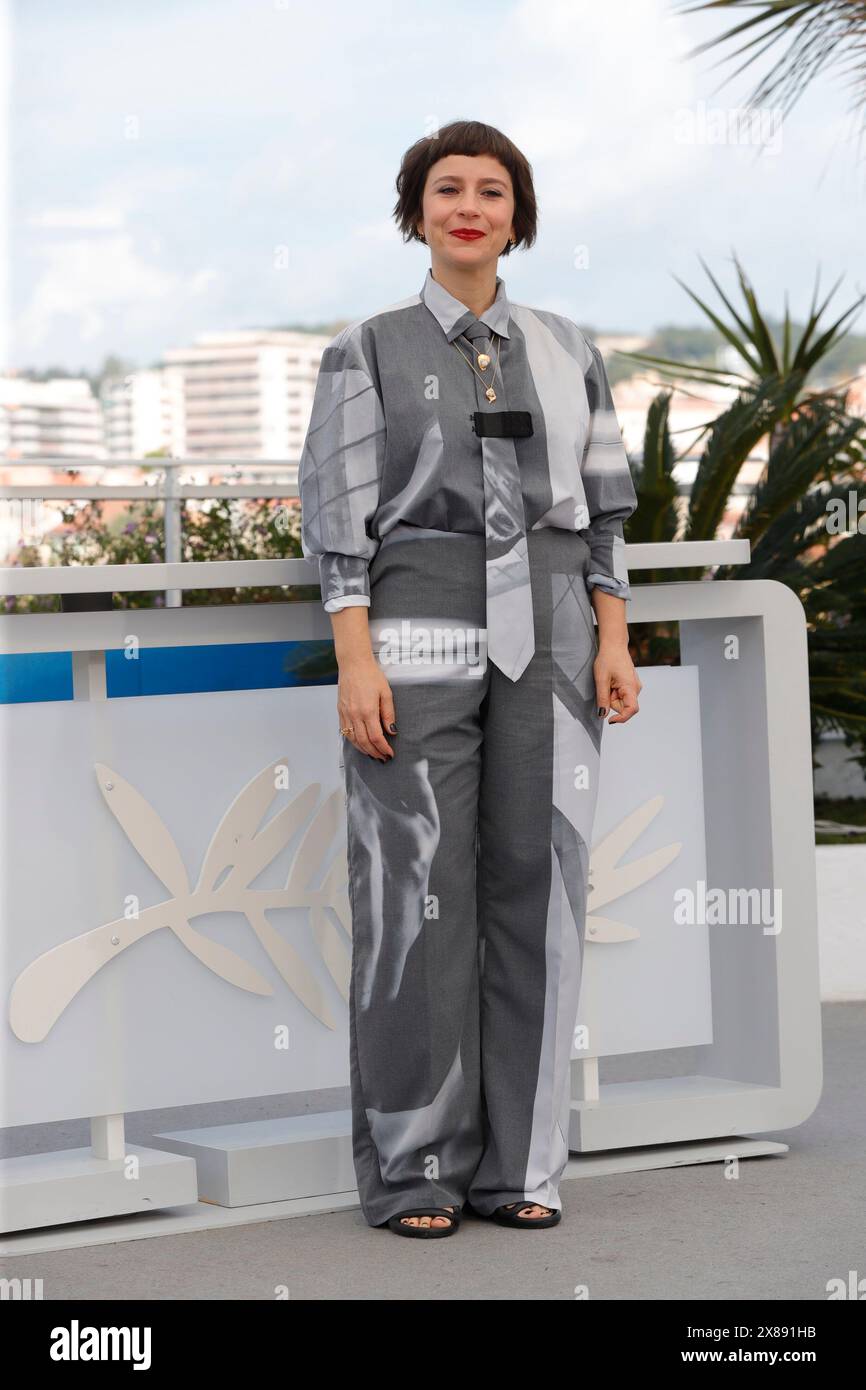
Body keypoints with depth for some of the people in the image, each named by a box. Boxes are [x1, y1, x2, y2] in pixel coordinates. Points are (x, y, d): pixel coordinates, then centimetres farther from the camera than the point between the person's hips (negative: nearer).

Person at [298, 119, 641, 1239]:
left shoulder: (564, 350, 13)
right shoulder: (367, 351, 4)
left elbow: (602, 506, 13)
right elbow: (337, 513, -2)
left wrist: (613, 640, 1)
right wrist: (355, 662, -12)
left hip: (546, 641, 3)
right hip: (418, 635, -3)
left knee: (536, 887, 1)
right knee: (415, 896, -5)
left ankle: (518, 1165, 7)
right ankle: (411, 1173, 3)